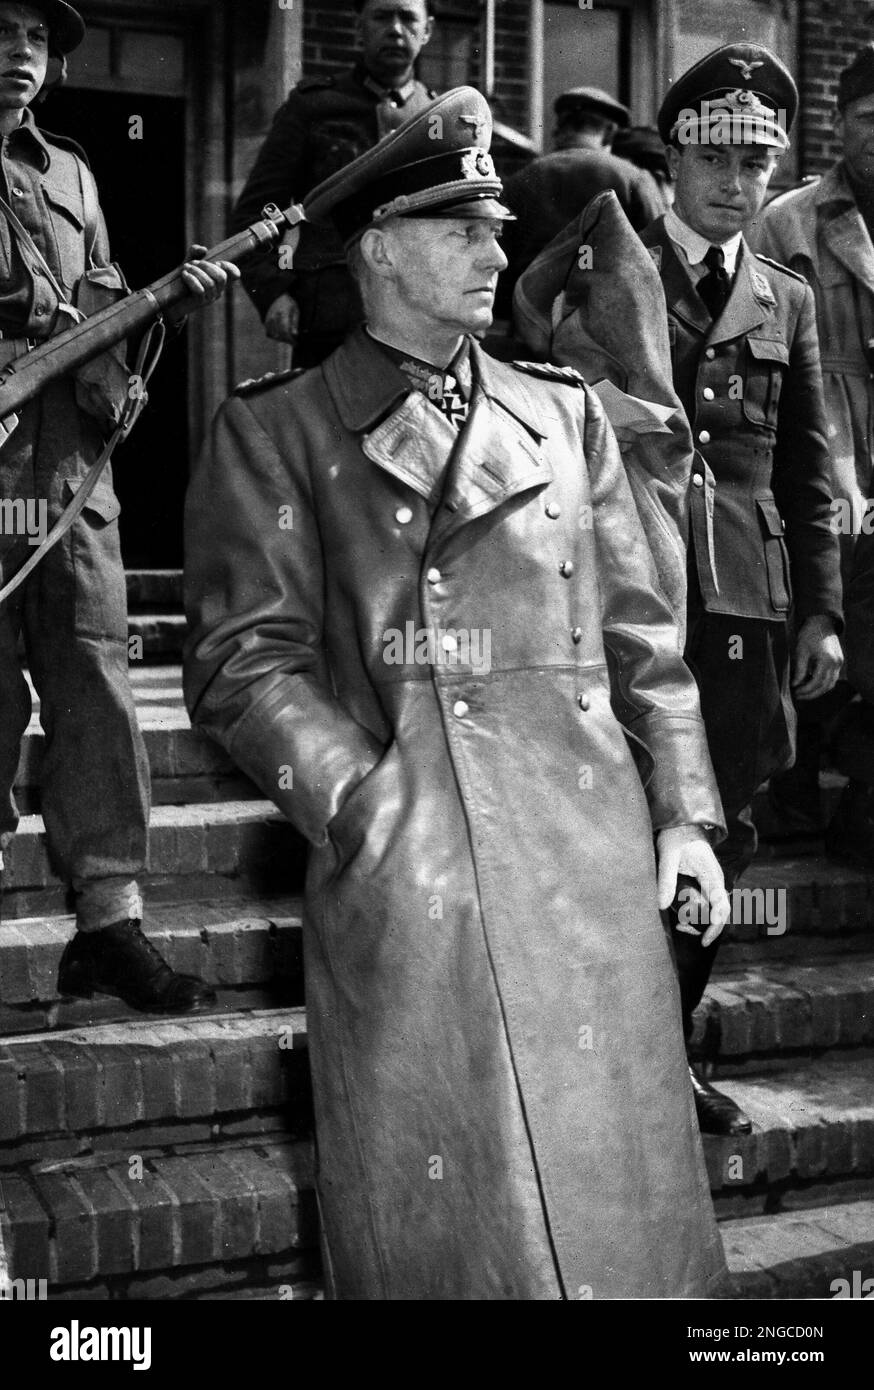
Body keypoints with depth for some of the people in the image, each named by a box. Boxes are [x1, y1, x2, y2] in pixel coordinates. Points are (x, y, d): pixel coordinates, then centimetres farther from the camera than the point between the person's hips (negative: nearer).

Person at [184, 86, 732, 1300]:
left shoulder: (564, 413, 16)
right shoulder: (274, 433, 5)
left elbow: (641, 635, 15)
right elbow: (241, 657, -2)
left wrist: (684, 811, 7)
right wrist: (363, 801, -12)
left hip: (594, 858, 3)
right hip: (402, 877, -3)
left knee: (616, 1182, 6)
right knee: (440, 1213, 3)